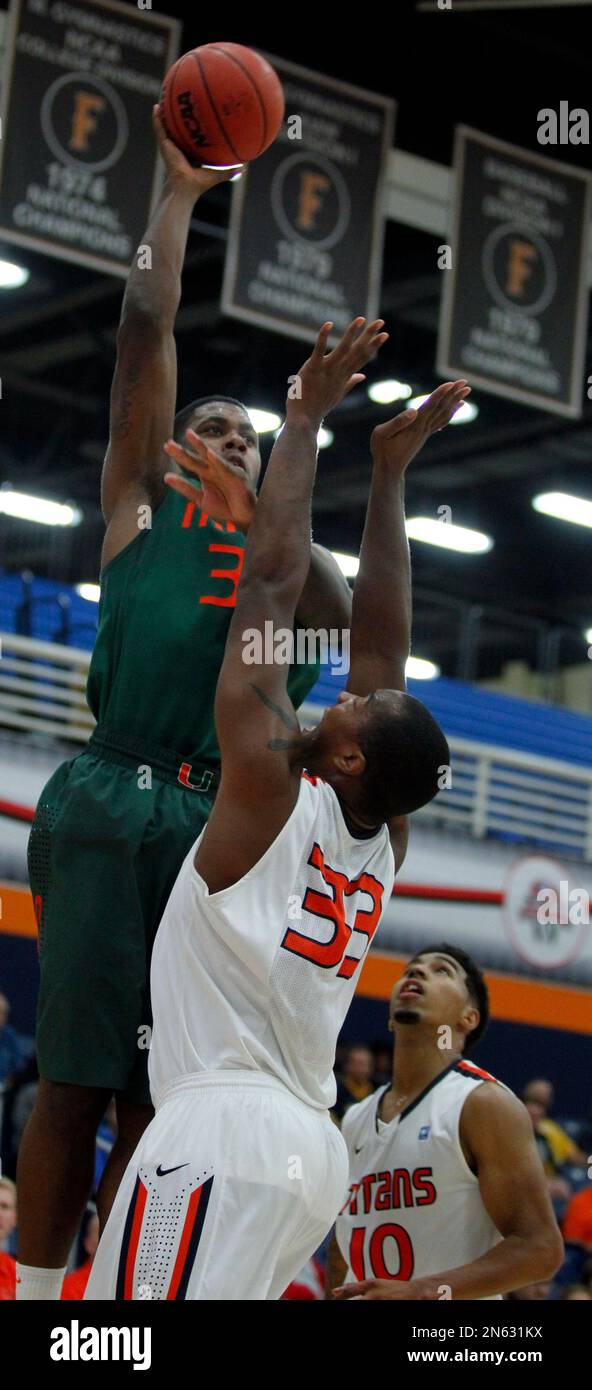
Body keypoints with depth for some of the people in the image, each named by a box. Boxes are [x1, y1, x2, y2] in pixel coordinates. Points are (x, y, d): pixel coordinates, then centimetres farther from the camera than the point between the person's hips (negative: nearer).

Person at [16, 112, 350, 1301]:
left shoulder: (286, 548, 24)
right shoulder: (140, 505, 16)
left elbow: (347, 622, 3)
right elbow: (146, 327, 11)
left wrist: (278, 511, -7)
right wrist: (178, 188, 14)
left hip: (228, 824, 3)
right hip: (114, 803, -3)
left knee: (158, 1094, 3)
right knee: (76, 1074, -7)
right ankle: (37, 1296, -2)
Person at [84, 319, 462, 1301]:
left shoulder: (272, 790, -4)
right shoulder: (385, 839, 14)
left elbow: (274, 579, -1)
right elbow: (382, 645, 21)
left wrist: (306, 419, 5)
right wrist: (389, 476, 27)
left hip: (222, 1129, -8)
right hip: (310, 1145, 9)